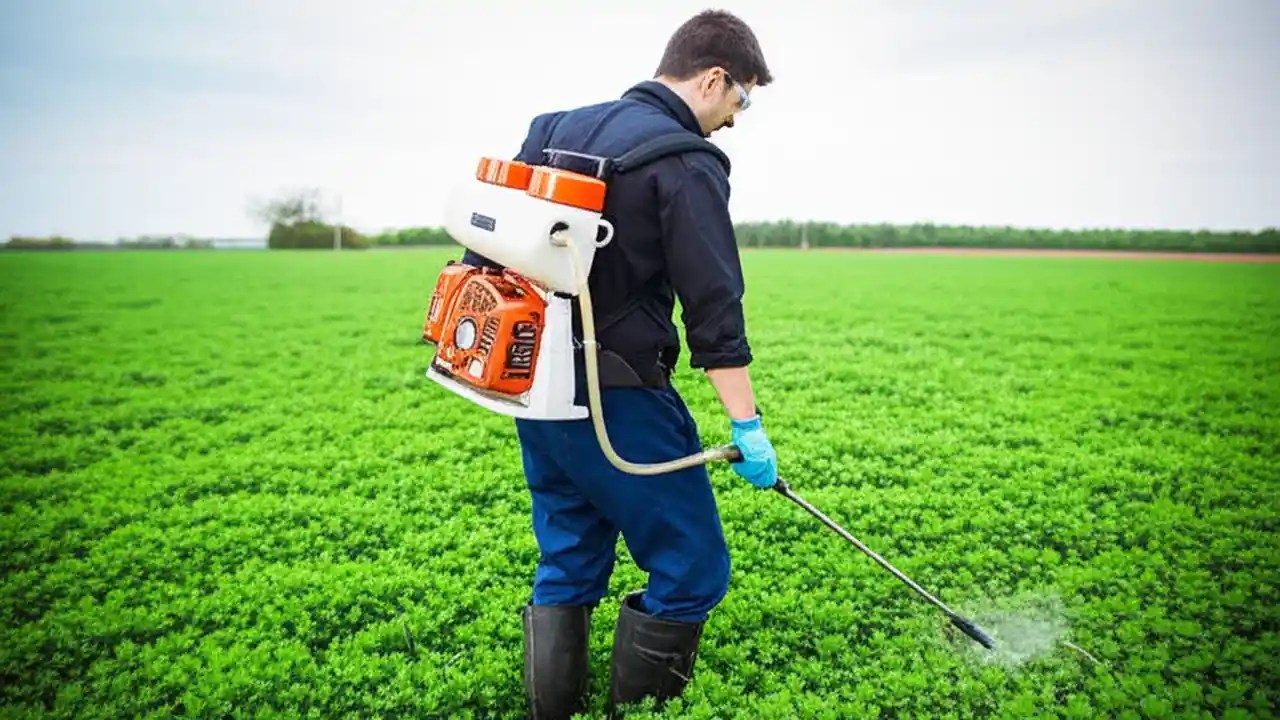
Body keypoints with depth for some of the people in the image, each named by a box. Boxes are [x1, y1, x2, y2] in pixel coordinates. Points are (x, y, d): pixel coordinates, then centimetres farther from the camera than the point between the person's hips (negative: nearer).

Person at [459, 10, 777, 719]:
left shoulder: (554, 129, 12)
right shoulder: (686, 164, -11)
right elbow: (714, 308, -16)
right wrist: (748, 425, -12)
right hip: (616, 401, -8)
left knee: (568, 563, 19)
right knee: (691, 569, 6)